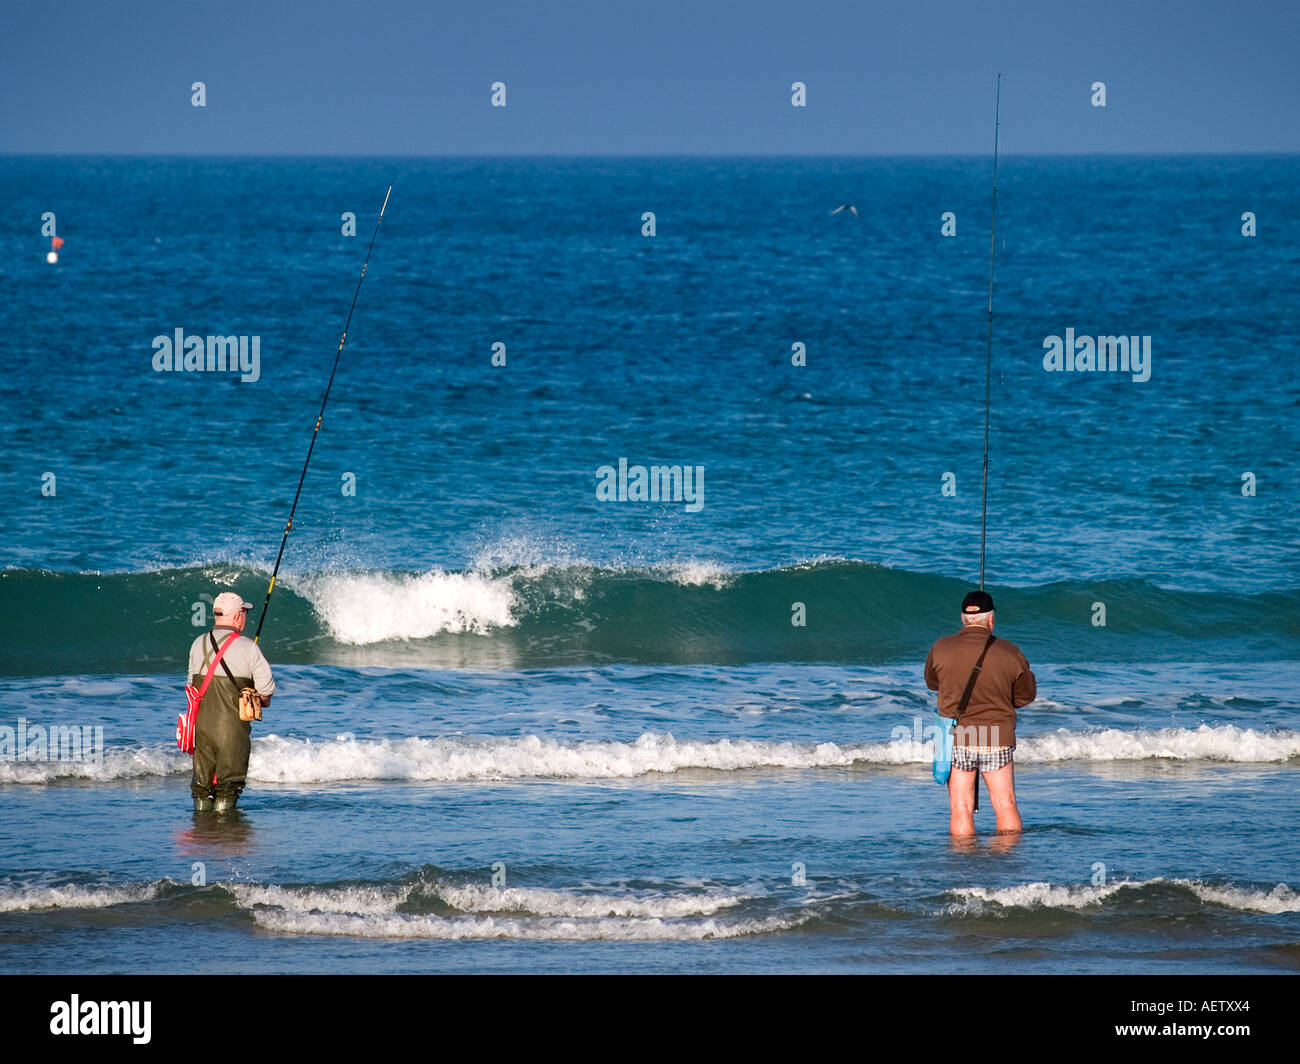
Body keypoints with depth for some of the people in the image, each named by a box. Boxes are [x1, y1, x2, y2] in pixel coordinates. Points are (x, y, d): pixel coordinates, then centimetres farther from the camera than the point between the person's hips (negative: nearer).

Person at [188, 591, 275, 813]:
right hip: (233, 726, -4)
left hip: (202, 723, 4)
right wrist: (262, 701, 18)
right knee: (229, 781, 4)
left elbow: (192, 684, 12)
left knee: (202, 780, 11)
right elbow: (266, 688, -6)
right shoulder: (247, 647, -9)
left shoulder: (198, 645, 4)